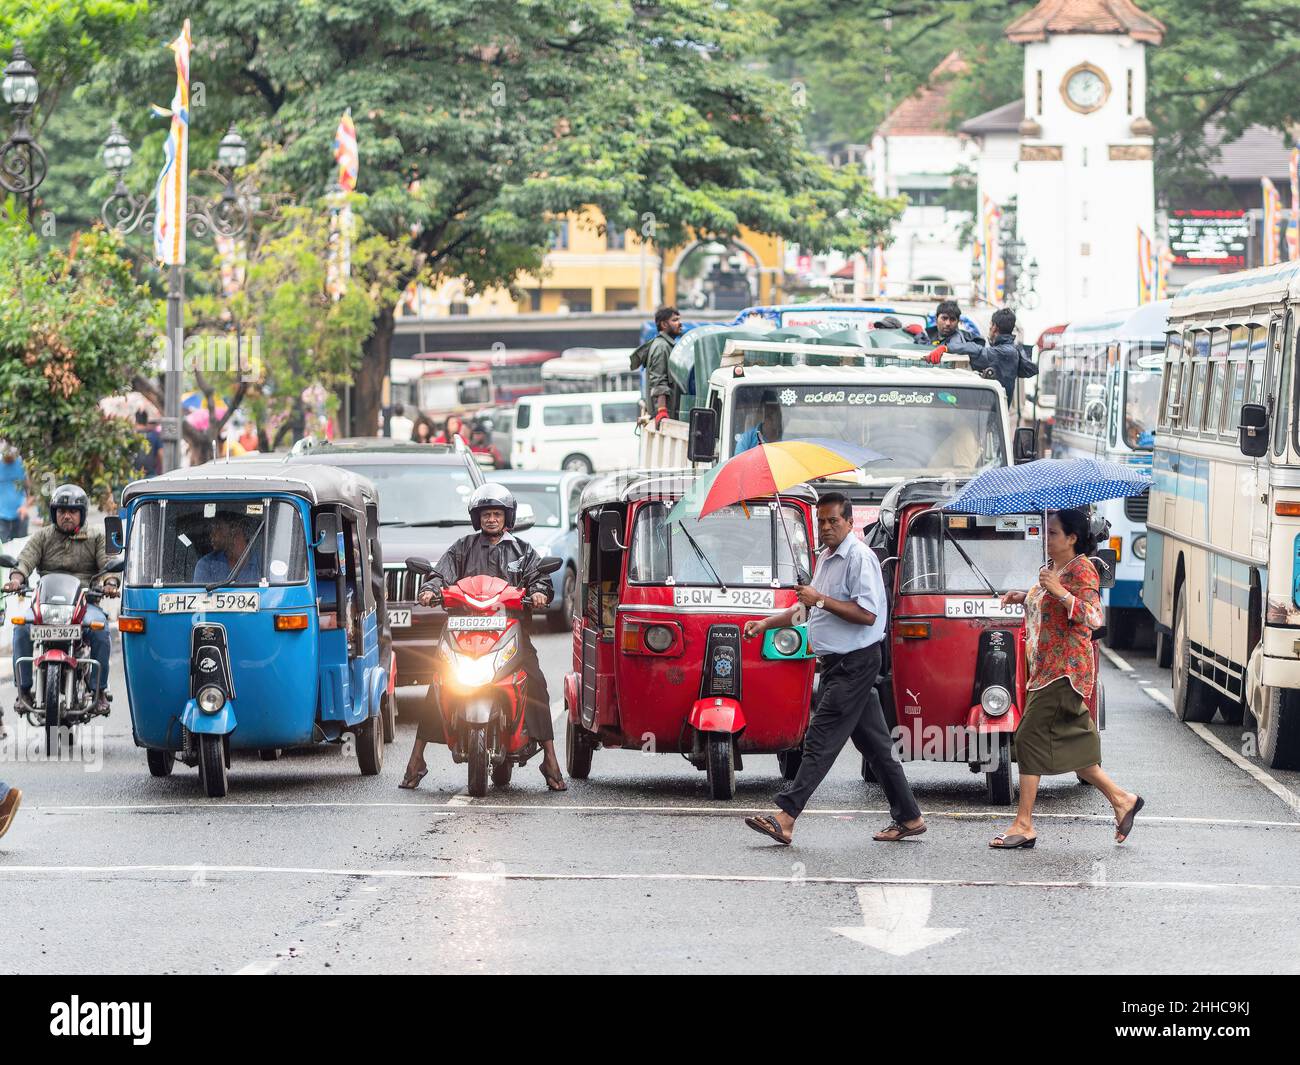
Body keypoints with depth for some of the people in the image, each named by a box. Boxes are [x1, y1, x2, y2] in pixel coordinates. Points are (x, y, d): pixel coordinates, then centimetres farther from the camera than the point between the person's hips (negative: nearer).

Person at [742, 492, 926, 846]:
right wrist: (766, 624, 21)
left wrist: (822, 600, -22)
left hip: (855, 663, -10)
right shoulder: (825, 558, 18)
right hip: (836, 662, 10)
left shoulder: (859, 557, -13)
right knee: (873, 741, 11)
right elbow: (809, 608, 29)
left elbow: (867, 614, -21)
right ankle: (908, 817, 15)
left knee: (821, 739, -13)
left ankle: (786, 817, -19)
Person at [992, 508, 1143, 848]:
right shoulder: (1053, 566, 17)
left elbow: (1094, 618, -23)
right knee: (1069, 743, 12)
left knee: (1030, 737, -10)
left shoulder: (1081, 571, -12)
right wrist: (1024, 597, 14)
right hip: (1047, 667, 10)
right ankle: (1121, 800, 20)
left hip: (1065, 668, -10)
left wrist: (1059, 591, -31)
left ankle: (1024, 825, -8)